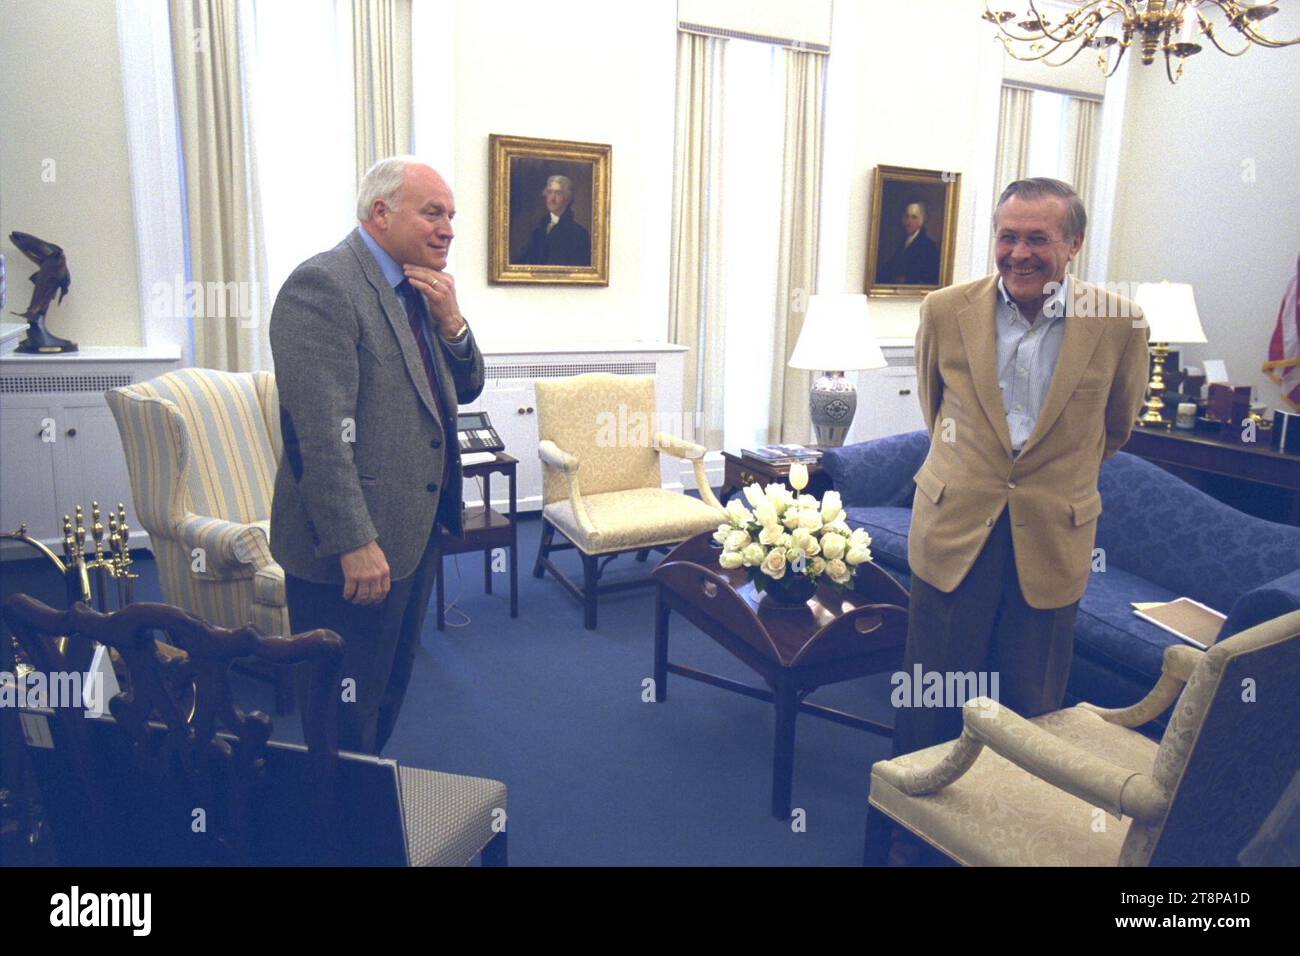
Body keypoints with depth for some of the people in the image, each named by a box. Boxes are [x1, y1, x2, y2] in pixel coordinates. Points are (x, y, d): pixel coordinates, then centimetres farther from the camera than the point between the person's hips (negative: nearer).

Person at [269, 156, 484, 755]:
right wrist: (355, 543, -25)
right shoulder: (323, 285, -17)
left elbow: (465, 389, 13)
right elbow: (323, 433, -24)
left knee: (390, 689, 23)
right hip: (353, 550, -9)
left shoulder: (420, 289, 11)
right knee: (346, 712, 6)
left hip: (416, 529, 9)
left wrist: (451, 320, -4)